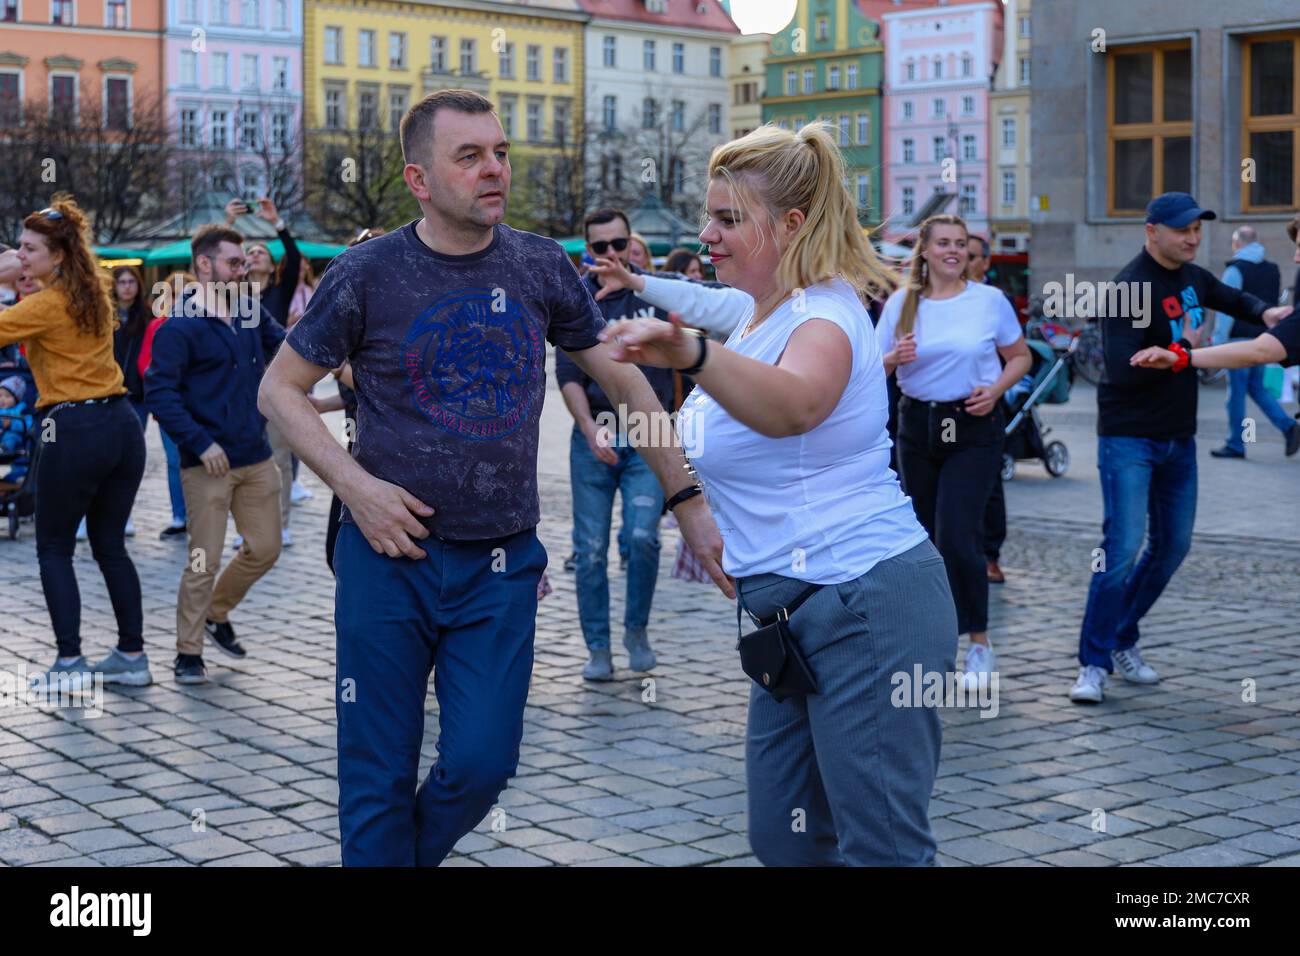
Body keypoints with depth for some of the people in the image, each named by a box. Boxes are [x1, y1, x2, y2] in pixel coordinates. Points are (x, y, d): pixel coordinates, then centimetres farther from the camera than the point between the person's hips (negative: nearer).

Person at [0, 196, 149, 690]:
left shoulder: (46, 305, -11)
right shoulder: (93, 294, 12)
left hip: (73, 432, -7)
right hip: (122, 426, 7)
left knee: (54, 550, 6)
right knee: (110, 545, 15)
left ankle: (70, 664, 3)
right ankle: (132, 656, 17)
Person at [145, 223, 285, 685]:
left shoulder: (251, 314, 9)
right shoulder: (179, 327, -10)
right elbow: (159, 392, -14)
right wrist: (200, 443, -20)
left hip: (256, 458, 7)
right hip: (209, 464, -6)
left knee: (264, 548, 11)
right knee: (204, 561, -3)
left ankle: (217, 614, 34)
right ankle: (188, 653, 10)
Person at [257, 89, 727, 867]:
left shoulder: (542, 269, 2)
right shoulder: (368, 275, -5)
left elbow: (625, 382, 8)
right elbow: (280, 390, 2)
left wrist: (691, 503, 3)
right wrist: (355, 485, -11)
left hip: (501, 565, 2)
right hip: (392, 554, -2)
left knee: (482, 761, -1)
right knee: (379, 780, 3)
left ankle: (418, 851, 28)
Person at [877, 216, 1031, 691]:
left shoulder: (989, 300, 0)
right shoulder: (901, 303, 4)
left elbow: (1020, 357, 9)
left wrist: (996, 390, -9)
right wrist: (895, 357, -16)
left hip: (973, 428, -3)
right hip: (917, 425, 3)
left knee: (958, 536, -14)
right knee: (926, 536, 9)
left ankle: (979, 644, -2)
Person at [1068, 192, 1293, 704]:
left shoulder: (1192, 277, 7)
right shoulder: (1129, 291, -18)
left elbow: (1229, 297, 27)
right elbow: (1124, 370, -27)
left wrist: (1263, 312, 5)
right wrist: (1184, 348, -18)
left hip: (1179, 438, 8)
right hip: (1129, 438, -8)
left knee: (1173, 546, 12)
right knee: (1123, 547, -14)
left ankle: (1123, 641, 26)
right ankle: (1094, 664, -6)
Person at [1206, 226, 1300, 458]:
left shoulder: (1235, 271, -11)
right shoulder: (1273, 270, 13)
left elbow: (1227, 310, -15)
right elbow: (1277, 305, 17)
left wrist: (1217, 343, -14)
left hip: (1241, 339, -7)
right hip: (1264, 339, 7)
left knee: (1237, 392, 0)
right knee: (1257, 387, 17)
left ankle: (1236, 445, 5)